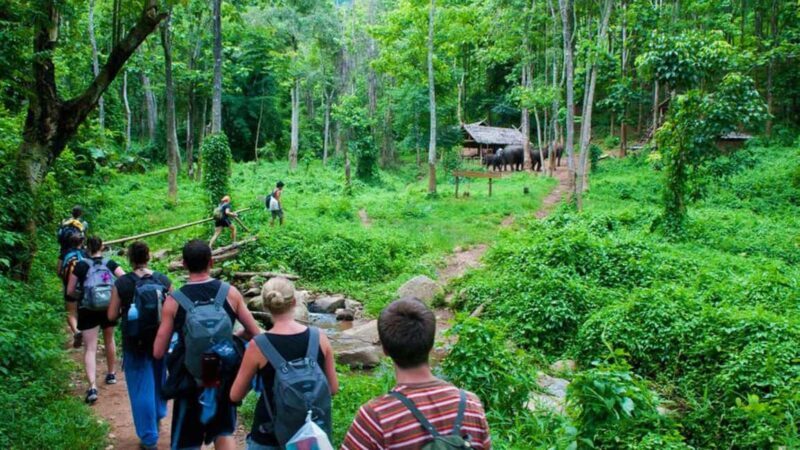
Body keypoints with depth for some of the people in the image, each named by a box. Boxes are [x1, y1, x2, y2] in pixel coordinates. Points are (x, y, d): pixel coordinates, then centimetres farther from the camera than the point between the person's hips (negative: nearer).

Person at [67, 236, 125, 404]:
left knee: (90, 348, -4)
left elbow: (70, 291, 0)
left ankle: (93, 387, -18)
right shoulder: (110, 263, 0)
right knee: (109, 340, 24)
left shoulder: (81, 266, -3)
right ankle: (111, 374, 40)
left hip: (87, 310, -2)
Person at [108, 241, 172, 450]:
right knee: (159, 379, 26)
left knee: (141, 388, 8)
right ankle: (158, 416, 47)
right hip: (160, 340, 3)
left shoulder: (122, 283, -12)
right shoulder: (163, 280, -7)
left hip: (135, 342, -3)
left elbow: (112, 316, -8)